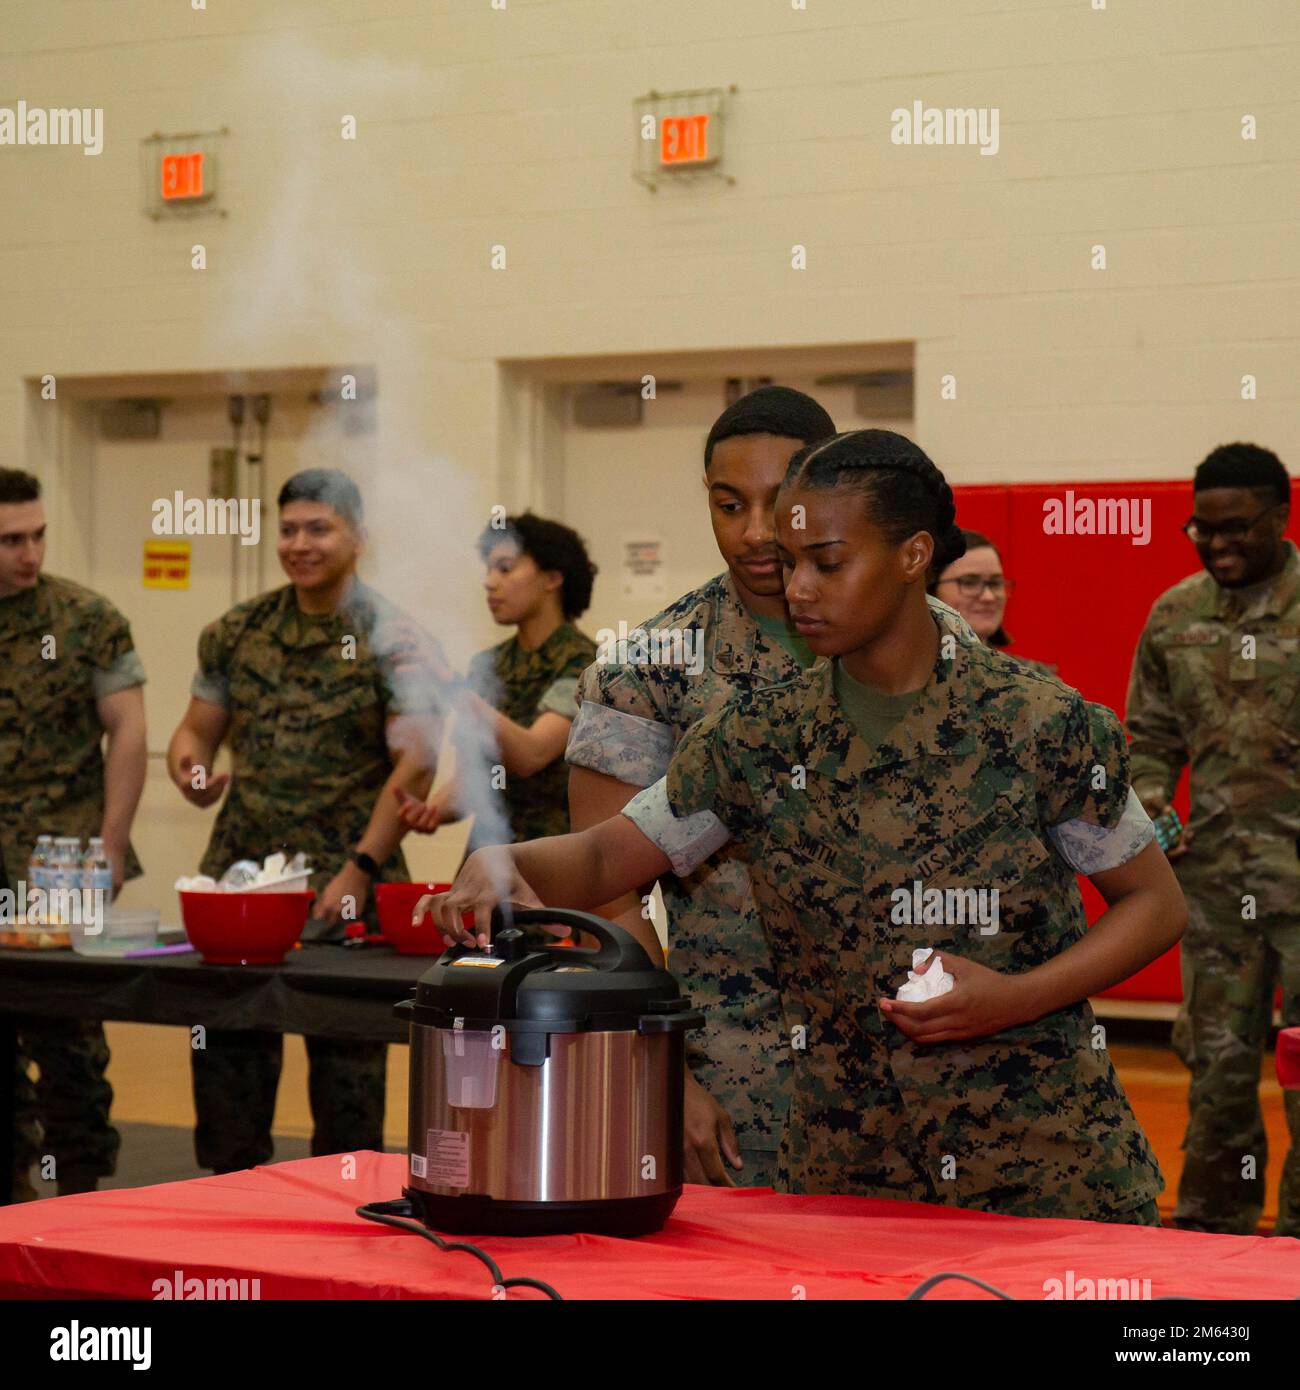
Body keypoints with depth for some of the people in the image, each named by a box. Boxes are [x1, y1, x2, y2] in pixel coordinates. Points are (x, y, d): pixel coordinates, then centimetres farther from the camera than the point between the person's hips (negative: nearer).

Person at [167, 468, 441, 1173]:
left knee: (345, 1056, 3)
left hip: (344, 884, -4)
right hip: (239, 871, 5)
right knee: (226, 1047, 8)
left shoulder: (393, 641, -4)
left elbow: (415, 765, -11)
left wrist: (361, 869, -17)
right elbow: (198, 728, 19)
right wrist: (189, 767, -6)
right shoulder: (236, 631, 11)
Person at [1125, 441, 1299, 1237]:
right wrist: (1149, 806, -1)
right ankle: (1212, 1230, 21)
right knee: (1217, 1063, 9)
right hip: (1214, 872, 4)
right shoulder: (1174, 617, 8)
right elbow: (1153, 734, 17)